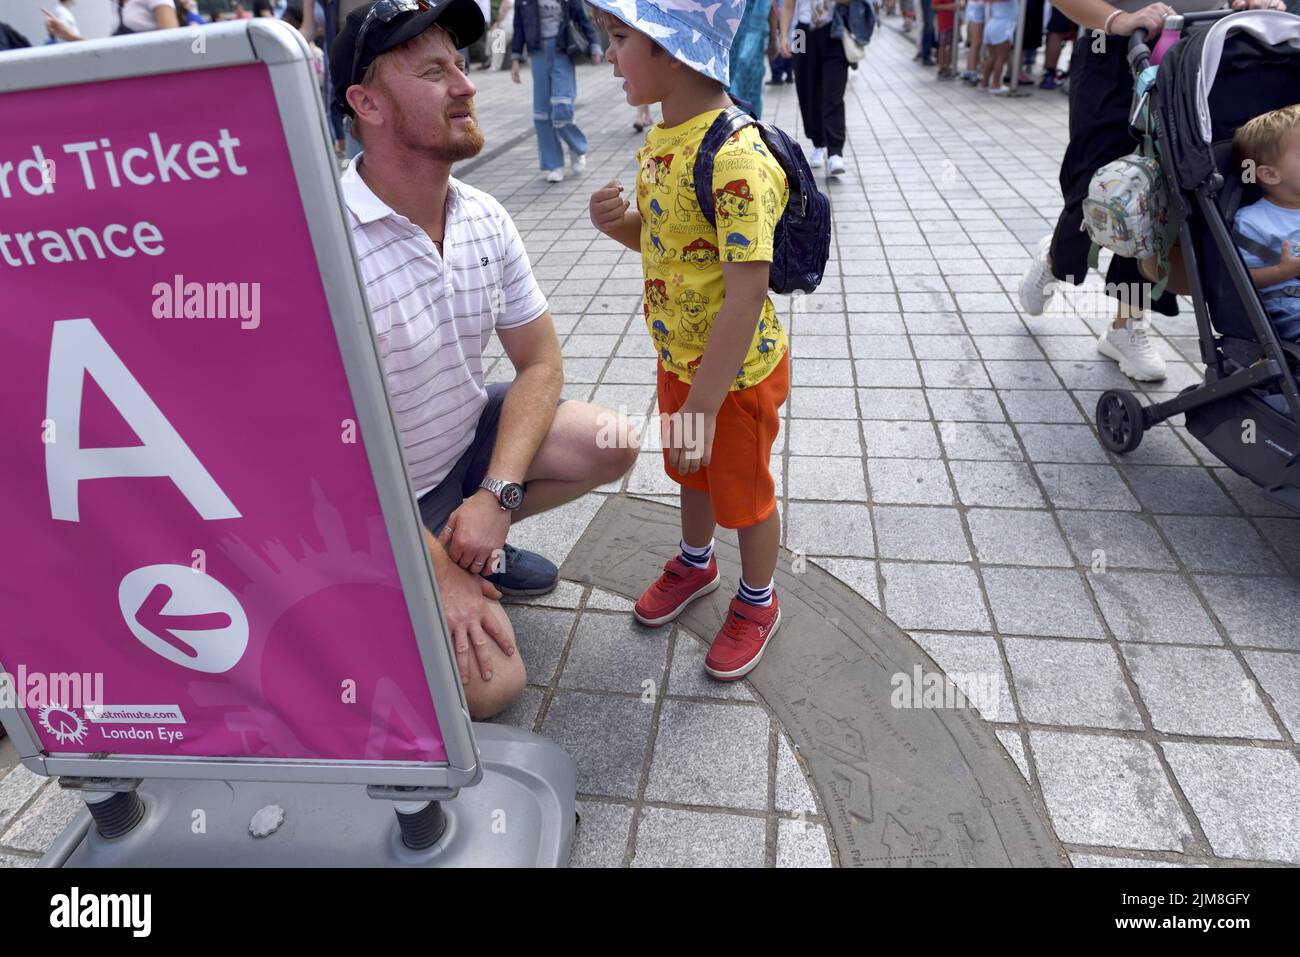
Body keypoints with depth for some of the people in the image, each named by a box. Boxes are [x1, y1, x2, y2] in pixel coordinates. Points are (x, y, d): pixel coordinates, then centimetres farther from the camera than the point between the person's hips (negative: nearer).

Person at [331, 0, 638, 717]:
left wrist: (496, 497, -16)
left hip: (470, 437, 6)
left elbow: (540, 364, -3)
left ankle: (477, 540, 11)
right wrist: (438, 574, -20)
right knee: (489, 684, -15)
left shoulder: (485, 220, -7)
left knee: (613, 443, -10)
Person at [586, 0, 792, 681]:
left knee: (743, 489, 13)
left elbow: (746, 296, -30)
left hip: (736, 370, -8)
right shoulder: (661, 139, 0)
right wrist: (619, 225, -10)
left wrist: (703, 405, -28)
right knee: (690, 467, 27)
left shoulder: (737, 159, -29)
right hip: (679, 356, 8)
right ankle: (696, 563, 54)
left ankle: (757, 602, 40)